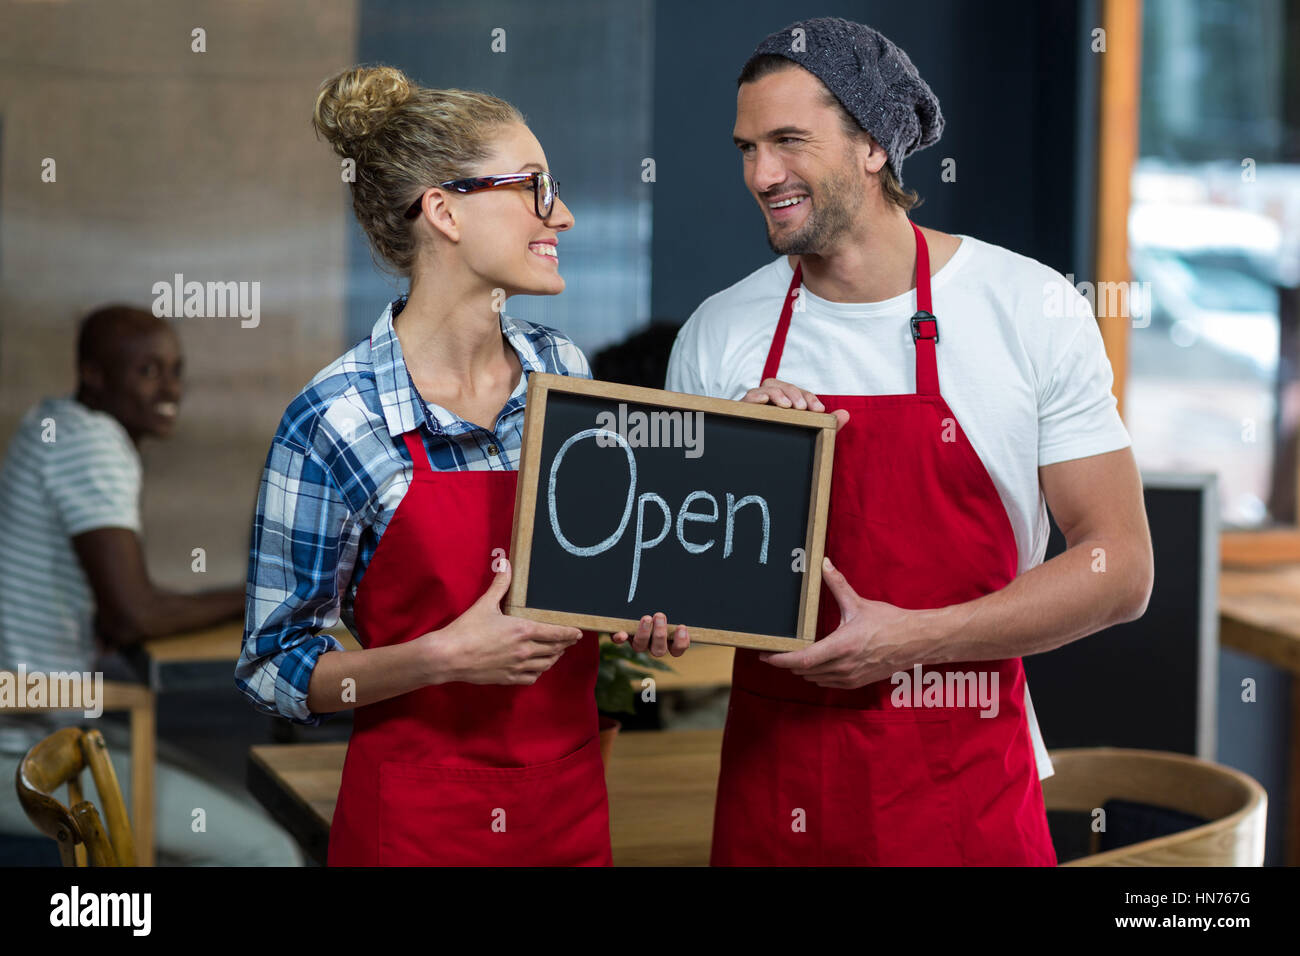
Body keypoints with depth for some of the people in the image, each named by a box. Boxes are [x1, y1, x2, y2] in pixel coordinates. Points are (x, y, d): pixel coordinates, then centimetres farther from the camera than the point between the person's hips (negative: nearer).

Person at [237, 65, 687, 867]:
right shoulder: (336, 421, -16)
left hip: (573, 804, 5)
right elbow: (274, 669, -11)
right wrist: (445, 657, -23)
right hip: (420, 820, -5)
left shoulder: (566, 371, 0)